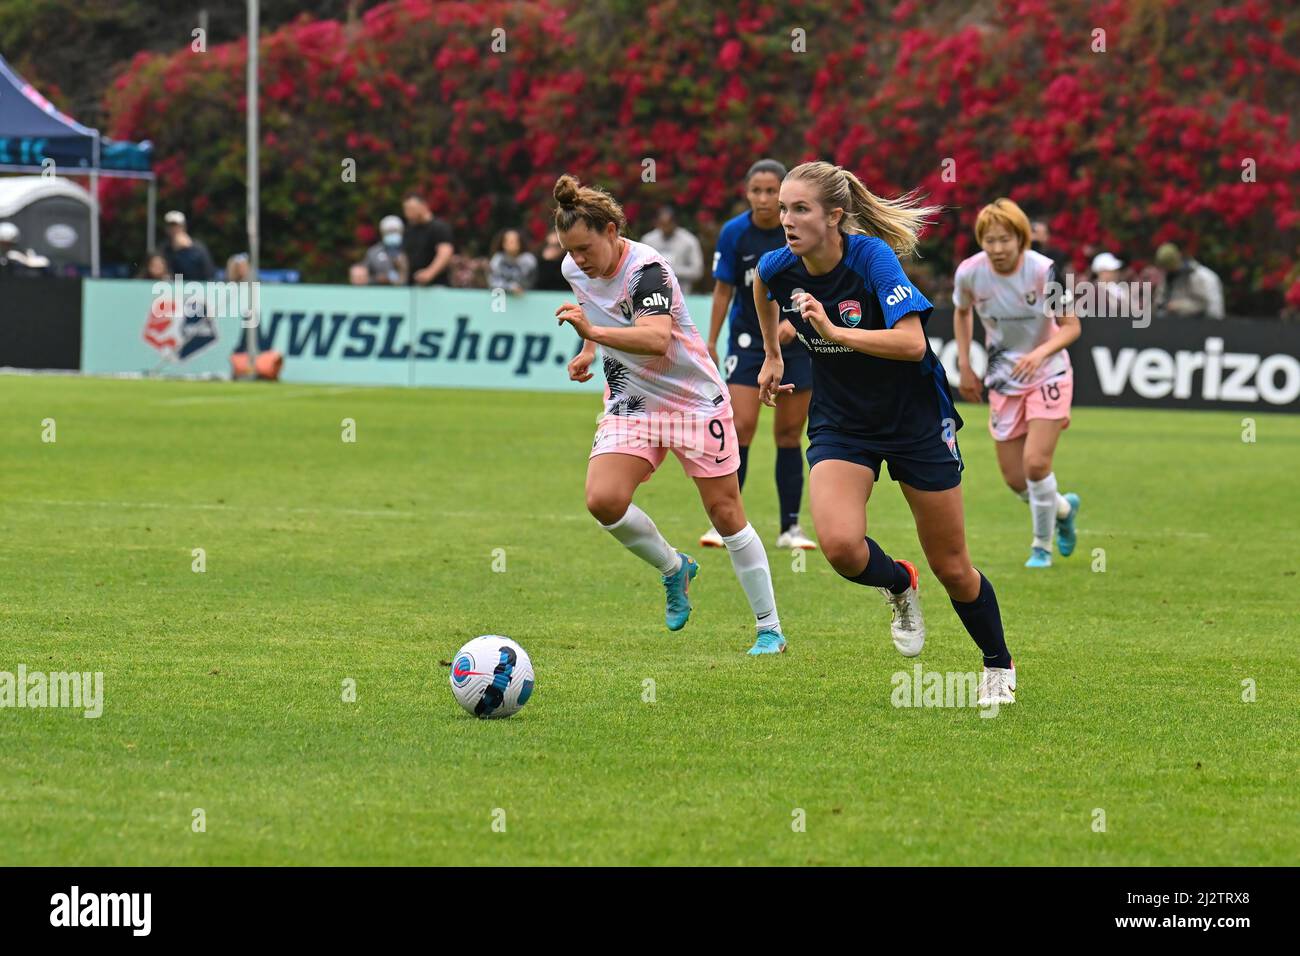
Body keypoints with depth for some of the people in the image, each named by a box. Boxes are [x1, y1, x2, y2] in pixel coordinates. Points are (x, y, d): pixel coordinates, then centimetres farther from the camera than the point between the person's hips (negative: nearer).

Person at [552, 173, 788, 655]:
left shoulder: (647, 270, -25)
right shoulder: (575, 271, -3)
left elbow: (657, 339, -43)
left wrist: (595, 332, -54)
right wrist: (588, 350, 7)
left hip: (695, 399, -6)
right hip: (630, 405, 6)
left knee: (725, 511, -2)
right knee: (603, 499, -17)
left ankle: (769, 629, 10)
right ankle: (674, 569, 9)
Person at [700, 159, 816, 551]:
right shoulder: (734, 233, -8)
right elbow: (723, 290, 1)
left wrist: (794, 320, -21)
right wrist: (711, 344, 3)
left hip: (796, 340, 1)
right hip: (748, 339, 0)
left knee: (789, 434, 5)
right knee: (741, 426, -13)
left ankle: (790, 527, 11)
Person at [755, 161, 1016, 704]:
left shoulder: (873, 257, -25)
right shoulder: (780, 267, -10)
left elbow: (913, 343, -35)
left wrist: (836, 331, -41)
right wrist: (771, 354, 24)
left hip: (917, 421, -3)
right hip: (841, 425, 3)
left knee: (951, 568, 6)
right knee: (840, 545, -24)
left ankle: (999, 666, 32)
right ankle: (899, 586, 11)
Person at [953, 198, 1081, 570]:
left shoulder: (1043, 271, -23)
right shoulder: (970, 273, -13)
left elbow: (1071, 326, -16)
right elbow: (962, 313, 10)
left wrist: (1040, 353, -34)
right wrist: (964, 366, 4)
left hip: (1047, 375, -4)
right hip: (1003, 381, 4)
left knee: (1036, 464, -17)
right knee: (1015, 480, 3)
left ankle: (1042, 546, 6)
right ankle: (1062, 508, 36)